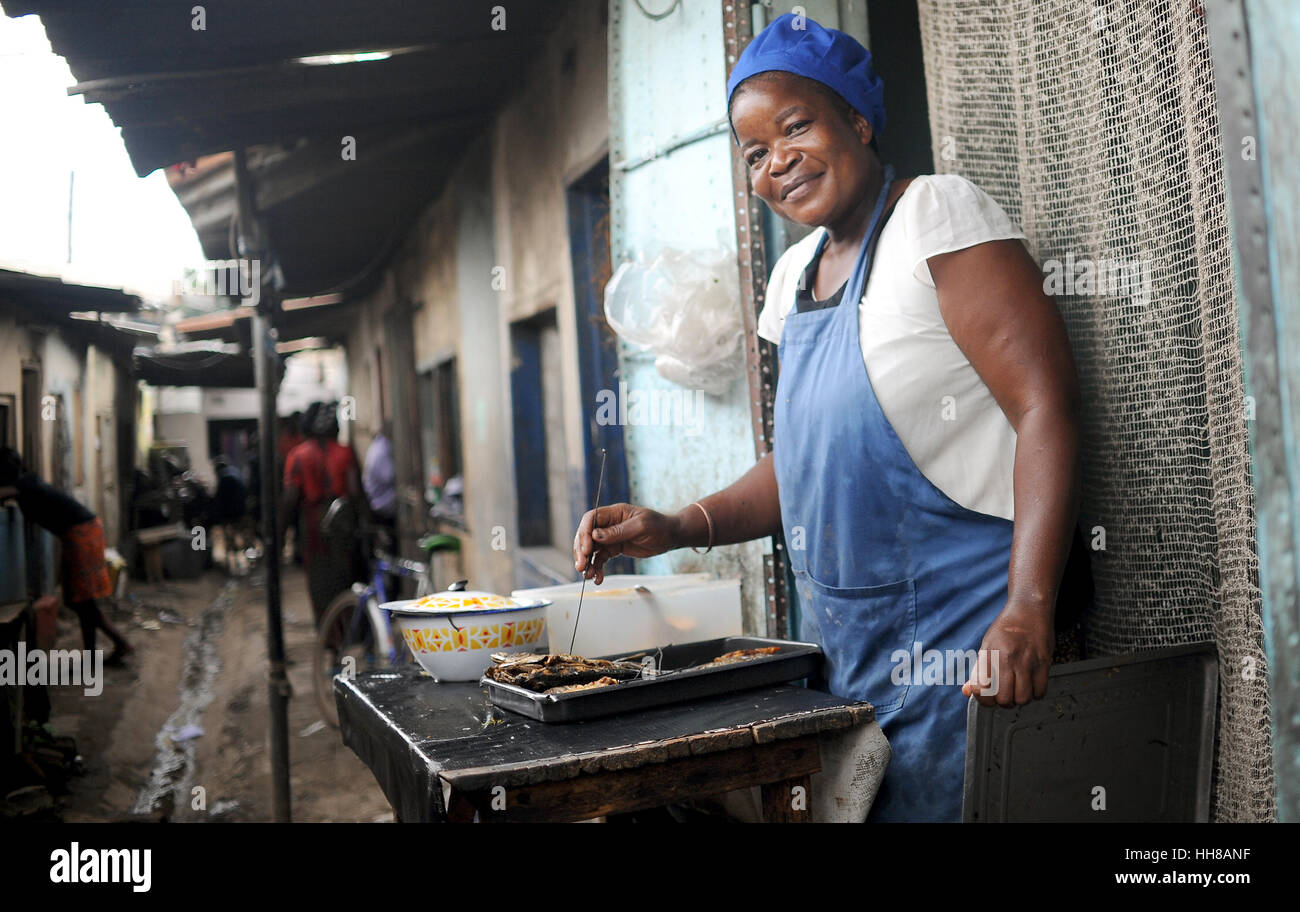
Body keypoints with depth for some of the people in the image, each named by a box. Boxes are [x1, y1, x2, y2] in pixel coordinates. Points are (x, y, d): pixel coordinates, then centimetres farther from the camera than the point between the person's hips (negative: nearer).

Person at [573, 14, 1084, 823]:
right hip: (844, 650, 7)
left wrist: (1029, 611, -28)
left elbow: (1046, 405, -17)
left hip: (959, 642, -7)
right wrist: (678, 528, 2)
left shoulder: (935, 211, -9)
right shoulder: (794, 276, 12)